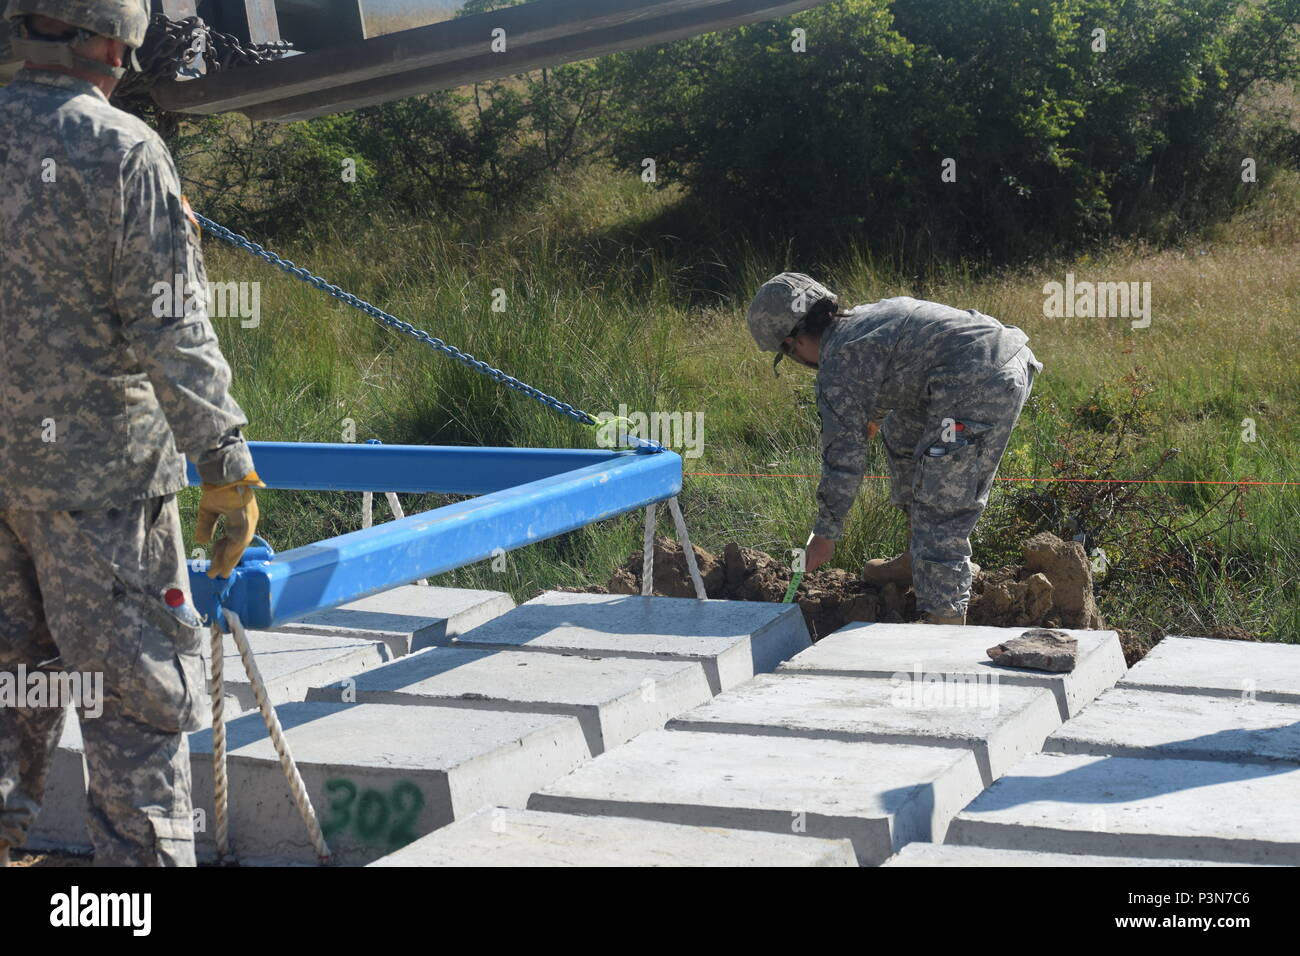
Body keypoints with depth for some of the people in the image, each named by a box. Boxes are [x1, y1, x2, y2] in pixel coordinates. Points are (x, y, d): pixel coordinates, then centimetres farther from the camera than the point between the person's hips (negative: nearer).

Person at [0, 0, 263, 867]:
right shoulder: (123, 152, -12)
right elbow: (170, 328, -16)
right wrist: (224, 459, -12)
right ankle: (146, 853, 8)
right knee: (139, 683, 3)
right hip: (96, 467, -6)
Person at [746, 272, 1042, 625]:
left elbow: (844, 457, -2)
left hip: (978, 388, -11)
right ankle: (917, 560, 36)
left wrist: (825, 534, 9)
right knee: (900, 430, 29)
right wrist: (873, 417, 62)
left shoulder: (837, 368, -4)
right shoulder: (864, 316, 23)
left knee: (940, 510, -5)